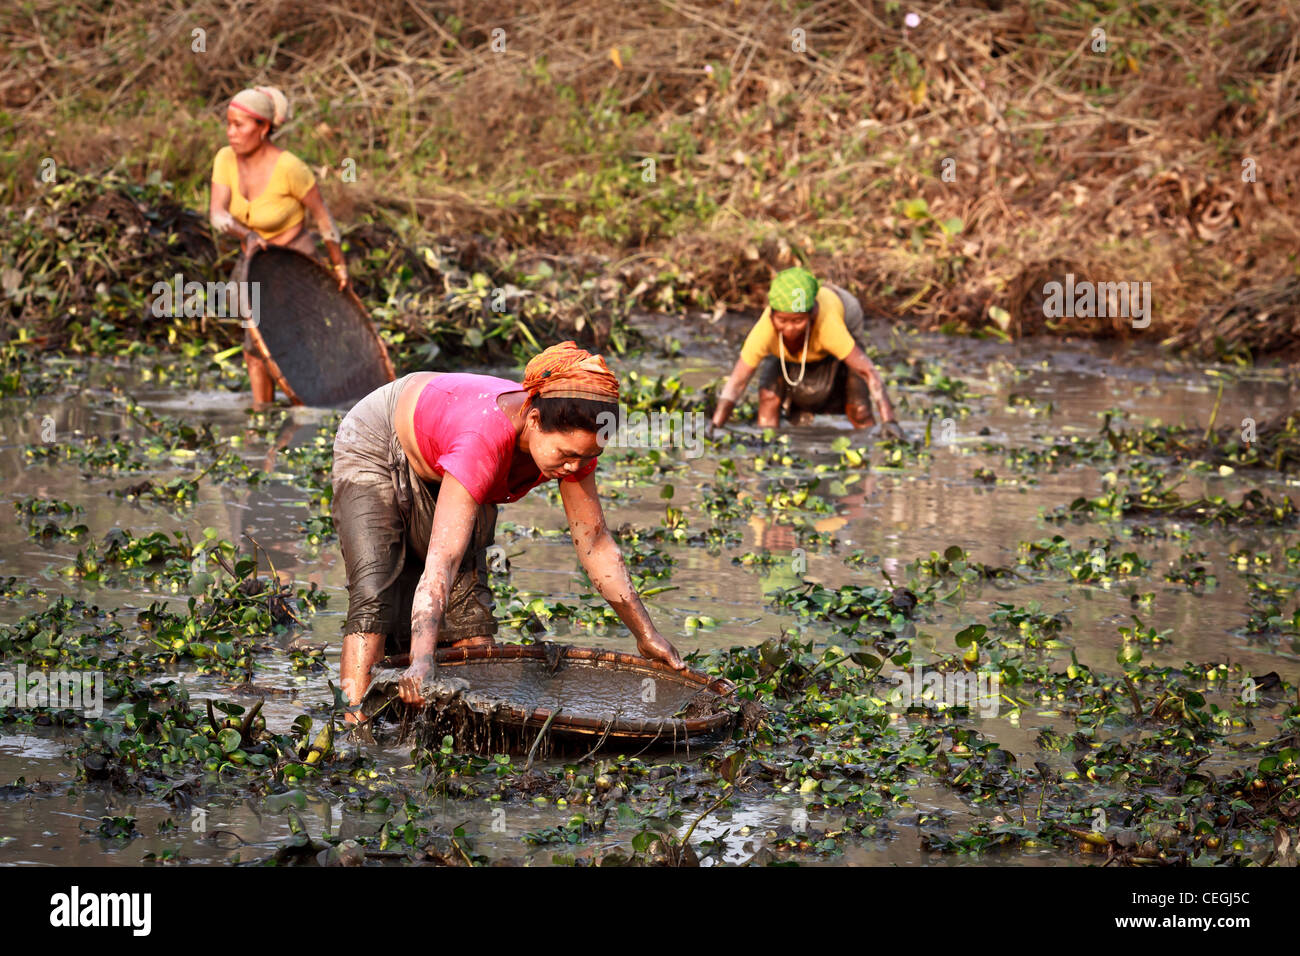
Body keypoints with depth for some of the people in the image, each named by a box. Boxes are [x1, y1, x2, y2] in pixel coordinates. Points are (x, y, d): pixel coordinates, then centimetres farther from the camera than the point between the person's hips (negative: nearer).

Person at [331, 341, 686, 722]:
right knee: (375, 596, -21)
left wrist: (647, 635, -12)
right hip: (375, 444, -6)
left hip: (438, 474, 6)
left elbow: (595, 543, -14)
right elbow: (441, 561, -52)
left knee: (468, 599, -5)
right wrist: (422, 662, -62)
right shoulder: (484, 440, -46)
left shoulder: (571, 437, -26)